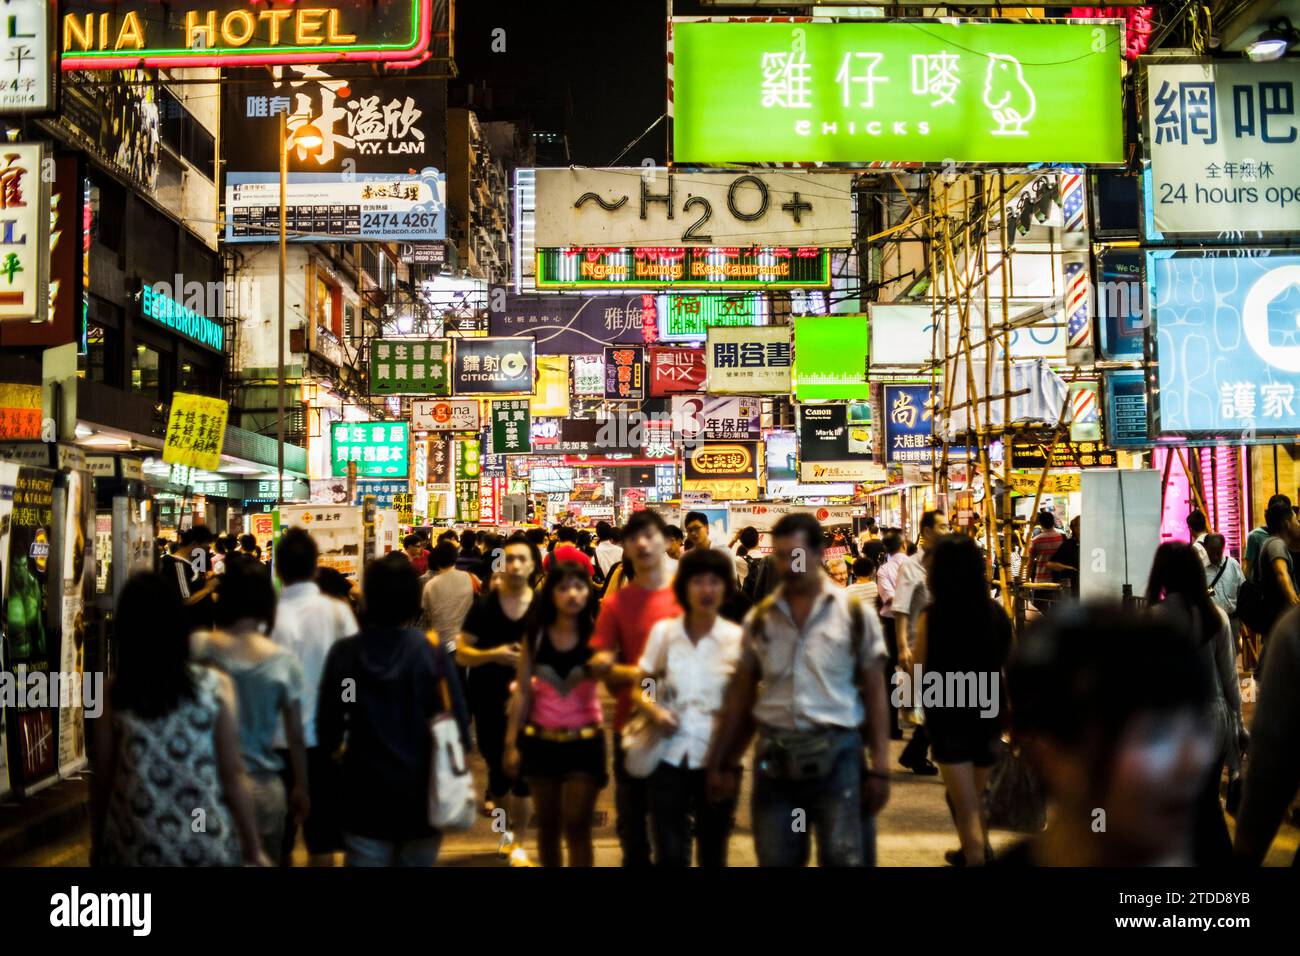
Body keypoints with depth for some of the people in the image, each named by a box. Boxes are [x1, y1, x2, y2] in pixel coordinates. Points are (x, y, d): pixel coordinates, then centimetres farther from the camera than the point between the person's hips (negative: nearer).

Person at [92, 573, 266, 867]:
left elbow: (101, 779, 0)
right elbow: (234, 776, -6)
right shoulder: (216, 687, -8)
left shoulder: (111, 696, -6)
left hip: (136, 848, 1)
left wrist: (97, 846, 15)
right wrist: (253, 849, 3)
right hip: (207, 845, 0)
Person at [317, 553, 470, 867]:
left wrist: (336, 748, 18)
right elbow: (457, 718, -12)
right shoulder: (432, 650, -13)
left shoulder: (345, 652, -10)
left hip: (365, 794, 0)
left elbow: (328, 728, -4)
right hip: (423, 793, 0)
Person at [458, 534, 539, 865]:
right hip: (488, 703, 1)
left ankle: (517, 844, 12)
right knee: (498, 771, 11)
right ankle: (506, 826, 38)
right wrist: (493, 655, -21)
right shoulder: (484, 605, -3)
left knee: (522, 775, -3)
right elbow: (461, 654, -4)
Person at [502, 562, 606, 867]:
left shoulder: (596, 636, -5)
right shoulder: (535, 637, 0)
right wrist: (510, 743, -1)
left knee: (577, 827, -4)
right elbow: (522, 693, 1)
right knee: (548, 826, 12)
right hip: (541, 740, 2)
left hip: (585, 741, -2)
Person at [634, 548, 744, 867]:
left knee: (713, 854, 12)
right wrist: (655, 711, -11)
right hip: (670, 757, 0)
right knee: (669, 855, -1)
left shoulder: (737, 638, -1)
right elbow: (639, 688, 8)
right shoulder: (662, 631, 1)